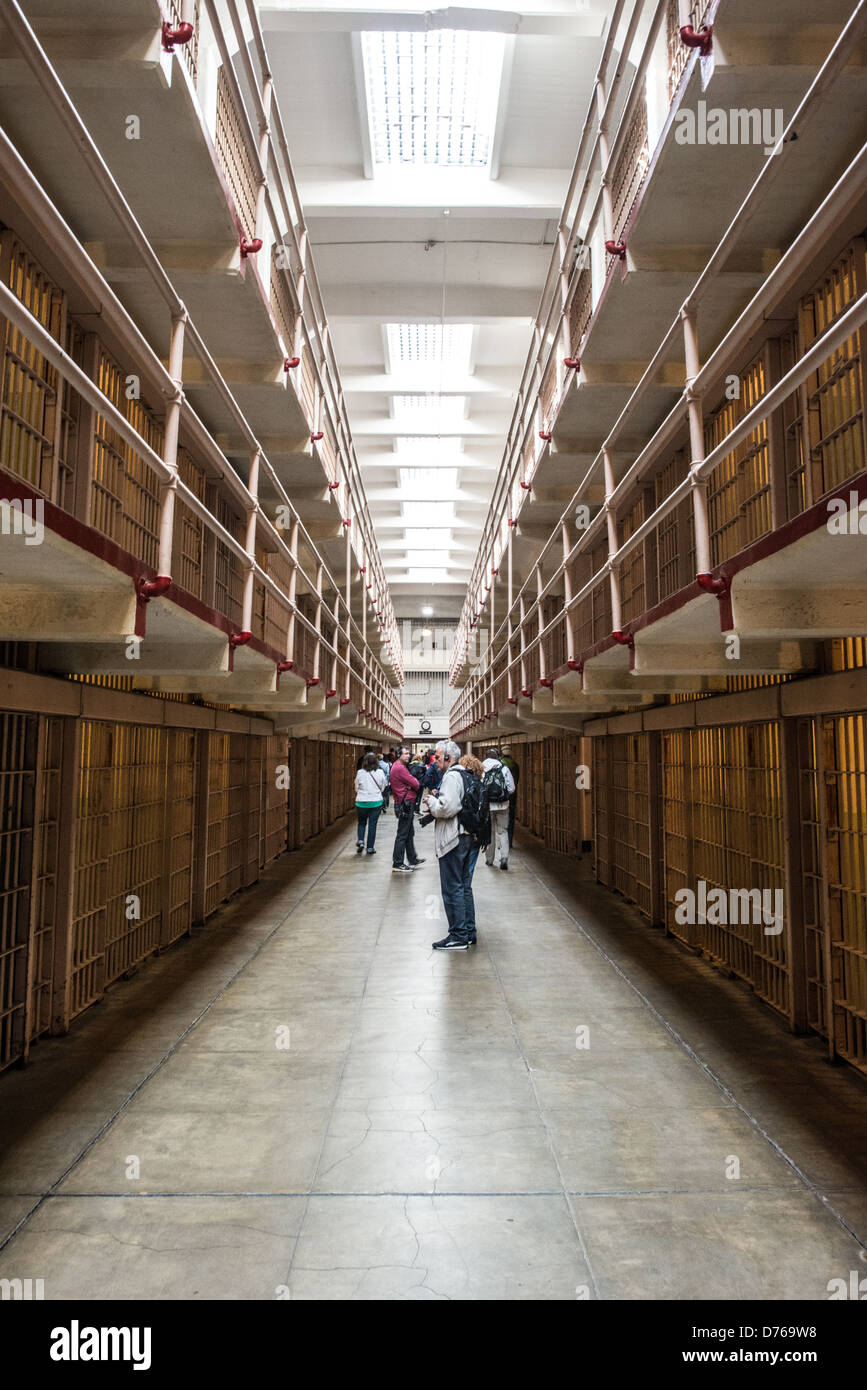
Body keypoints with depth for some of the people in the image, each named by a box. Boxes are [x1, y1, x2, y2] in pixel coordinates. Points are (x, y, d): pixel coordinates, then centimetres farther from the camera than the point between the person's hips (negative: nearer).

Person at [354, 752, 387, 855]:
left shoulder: (360, 773, -9)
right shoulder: (380, 772, -8)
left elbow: (356, 788, 1)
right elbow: (383, 788, 4)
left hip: (361, 802, 0)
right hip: (376, 801, 0)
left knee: (361, 822, 19)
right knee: (372, 824, 8)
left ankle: (360, 841, 1)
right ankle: (370, 847, 10)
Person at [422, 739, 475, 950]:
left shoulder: (451, 776, -15)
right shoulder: (462, 774, 16)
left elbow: (447, 807, -25)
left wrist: (431, 801, -8)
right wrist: (436, 799, 11)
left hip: (453, 840, -10)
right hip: (464, 836, 10)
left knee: (452, 889, -4)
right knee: (464, 886, 15)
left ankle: (458, 936, 0)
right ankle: (469, 932, 22)